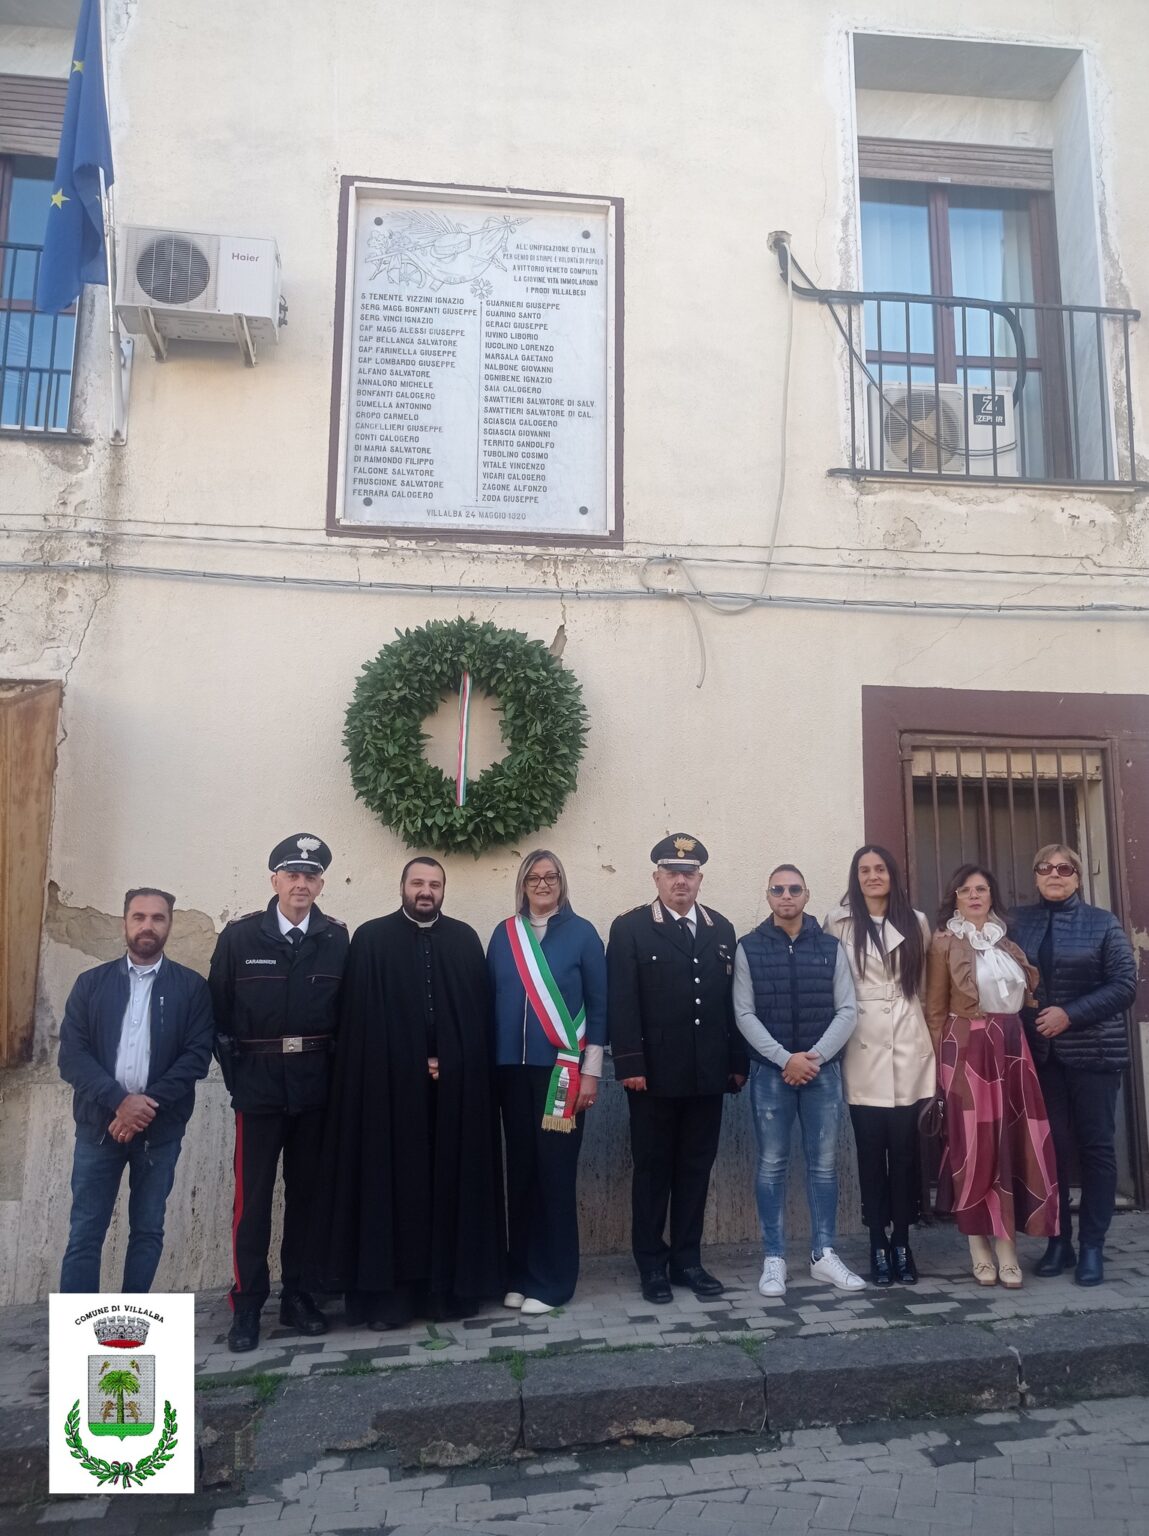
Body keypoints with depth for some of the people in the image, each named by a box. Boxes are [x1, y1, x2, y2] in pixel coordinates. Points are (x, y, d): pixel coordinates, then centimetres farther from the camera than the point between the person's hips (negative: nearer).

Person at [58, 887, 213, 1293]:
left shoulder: (192, 987, 1)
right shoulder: (91, 983, 5)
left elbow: (198, 1055, -5)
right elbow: (71, 1055, -3)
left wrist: (149, 1103, -15)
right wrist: (119, 1101, -16)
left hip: (161, 1128, 0)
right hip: (99, 1124, 0)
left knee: (148, 1231, 10)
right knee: (84, 1235, 3)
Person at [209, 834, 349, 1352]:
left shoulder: (337, 938, 0)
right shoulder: (240, 936, -3)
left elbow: (346, 1012, 4)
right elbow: (219, 1010, -1)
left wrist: (336, 1071, -1)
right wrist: (235, 1072, -2)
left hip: (316, 1087, 2)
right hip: (258, 1086, -1)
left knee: (306, 1192, 11)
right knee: (253, 1196, 3)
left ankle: (298, 1294, 24)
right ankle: (247, 1304, 15)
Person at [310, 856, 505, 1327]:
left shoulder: (465, 939, 8)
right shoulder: (371, 939, 1)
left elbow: (478, 1012, 6)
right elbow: (362, 1018, -3)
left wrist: (447, 1064, -5)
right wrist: (413, 1064, -8)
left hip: (456, 1086, 2)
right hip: (390, 1085, -2)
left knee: (453, 1182, 6)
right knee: (393, 1184, 3)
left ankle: (452, 1283, 16)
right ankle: (387, 1290, 12)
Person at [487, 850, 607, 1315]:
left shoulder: (581, 933, -1)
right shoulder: (504, 935, 7)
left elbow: (598, 1005, -1)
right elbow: (491, 1002, 9)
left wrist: (590, 1072, -5)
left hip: (561, 1070, -3)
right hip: (513, 1070, 3)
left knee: (555, 1171, 0)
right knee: (520, 1170, 8)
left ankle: (551, 1279, 12)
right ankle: (520, 1274, 21)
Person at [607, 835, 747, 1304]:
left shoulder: (721, 929, 11)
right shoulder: (630, 928, -3)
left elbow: (732, 999, 10)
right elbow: (621, 1002, -9)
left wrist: (739, 1061, 7)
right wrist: (629, 1064, -15)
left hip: (708, 1073, 4)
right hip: (654, 1072, -4)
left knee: (696, 1168, 11)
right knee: (652, 1169, 7)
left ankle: (687, 1259, 23)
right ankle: (651, 1264, 19)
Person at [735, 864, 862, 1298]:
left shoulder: (830, 947, 5)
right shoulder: (749, 948, 0)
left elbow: (847, 1011, 1)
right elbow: (744, 1014, -4)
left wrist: (816, 1056, -12)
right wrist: (785, 1059, -13)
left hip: (823, 1069, 2)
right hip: (770, 1071, -1)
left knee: (824, 1163, 8)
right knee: (772, 1165, 3)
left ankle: (823, 1255, 20)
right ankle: (774, 1259, 13)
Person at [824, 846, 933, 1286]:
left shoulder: (916, 923, 9)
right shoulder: (839, 923, 1)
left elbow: (923, 984, 17)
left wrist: (918, 1020, 13)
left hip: (909, 1047, 2)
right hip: (863, 1049, -1)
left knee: (904, 1148, 2)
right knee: (871, 1149, 2)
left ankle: (902, 1243, 13)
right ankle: (878, 1245, 11)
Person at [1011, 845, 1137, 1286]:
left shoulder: (1102, 923, 0)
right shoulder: (1019, 923, 6)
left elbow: (1124, 984, -6)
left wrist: (1070, 1014, -15)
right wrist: (1023, 1027, -6)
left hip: (1093, 1052, -2)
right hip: (1040, 1054, 2)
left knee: (1096, 1146, 3)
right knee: (1050, 1146, 4)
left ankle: (1092, 1246, 13)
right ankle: (1058, 1241, 16)